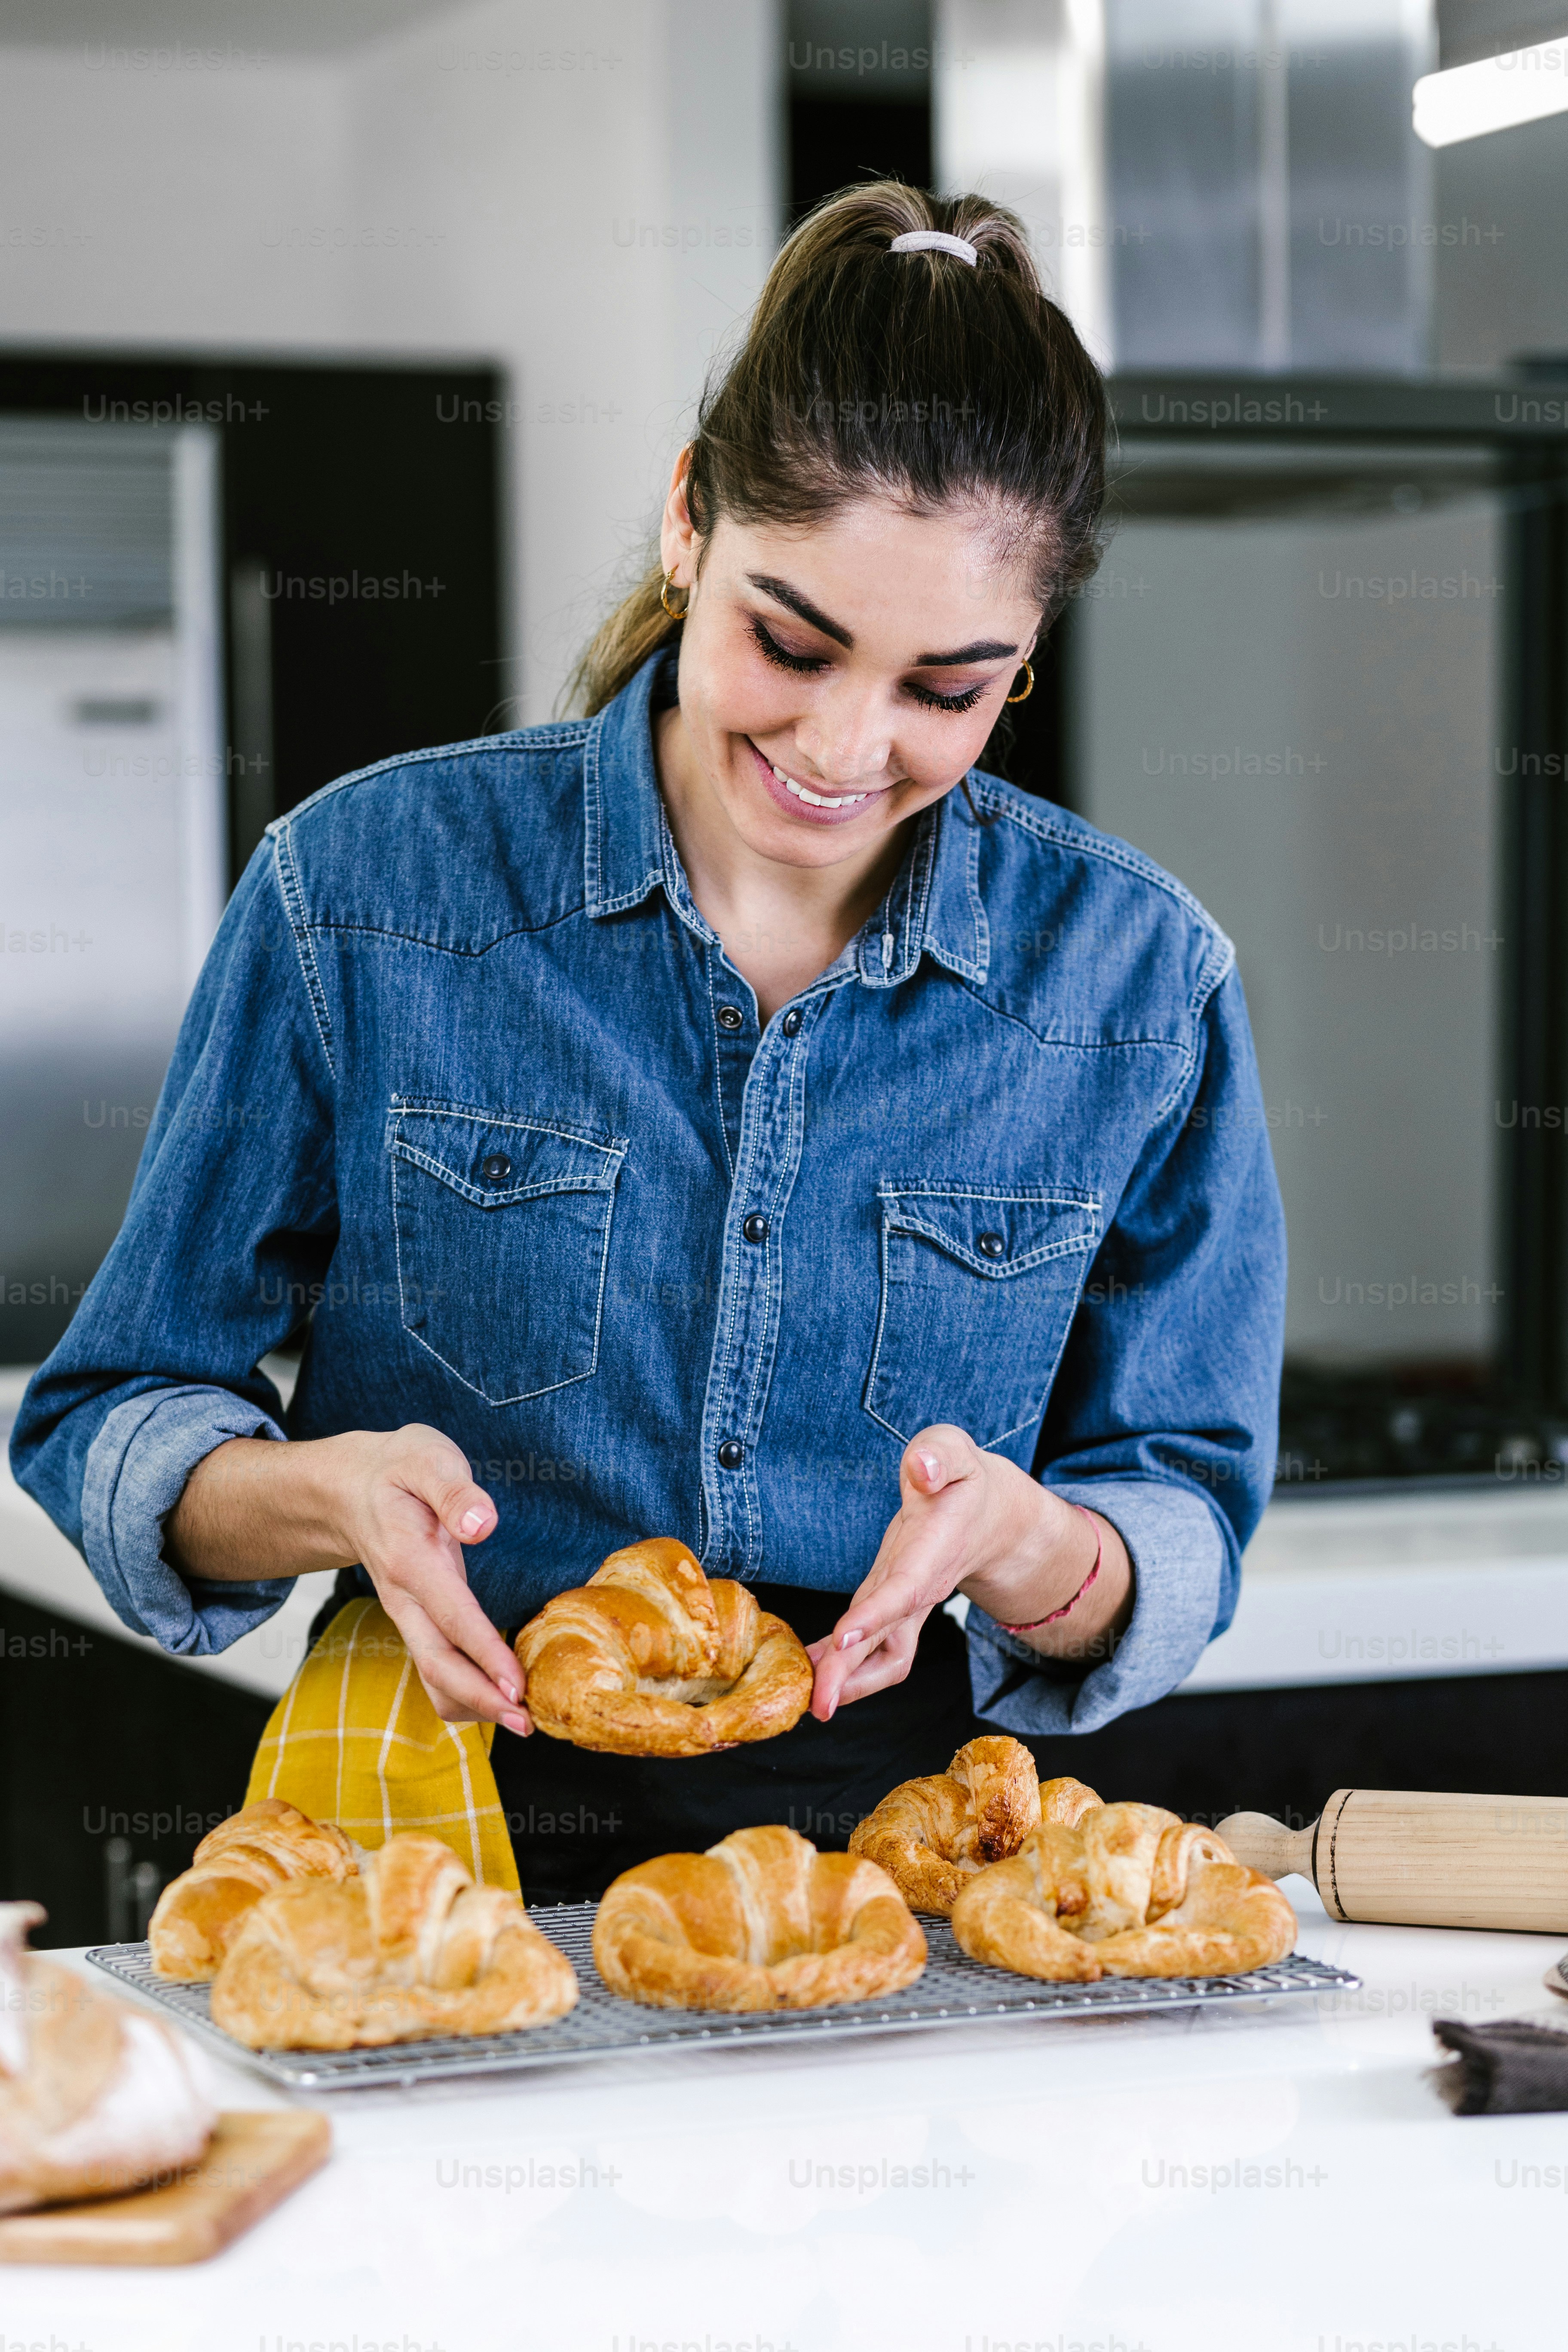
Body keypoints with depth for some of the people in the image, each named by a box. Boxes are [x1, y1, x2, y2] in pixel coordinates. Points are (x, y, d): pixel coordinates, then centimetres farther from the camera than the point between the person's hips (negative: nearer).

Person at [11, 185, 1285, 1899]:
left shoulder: (1141, 981, 1)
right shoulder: (364, 891, -3)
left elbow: (1184, 1542, 8)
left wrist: (1025, 1549, -15)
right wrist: (330, 1495, -17)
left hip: (907, 1867, 2)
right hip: (446, 1868, -2)